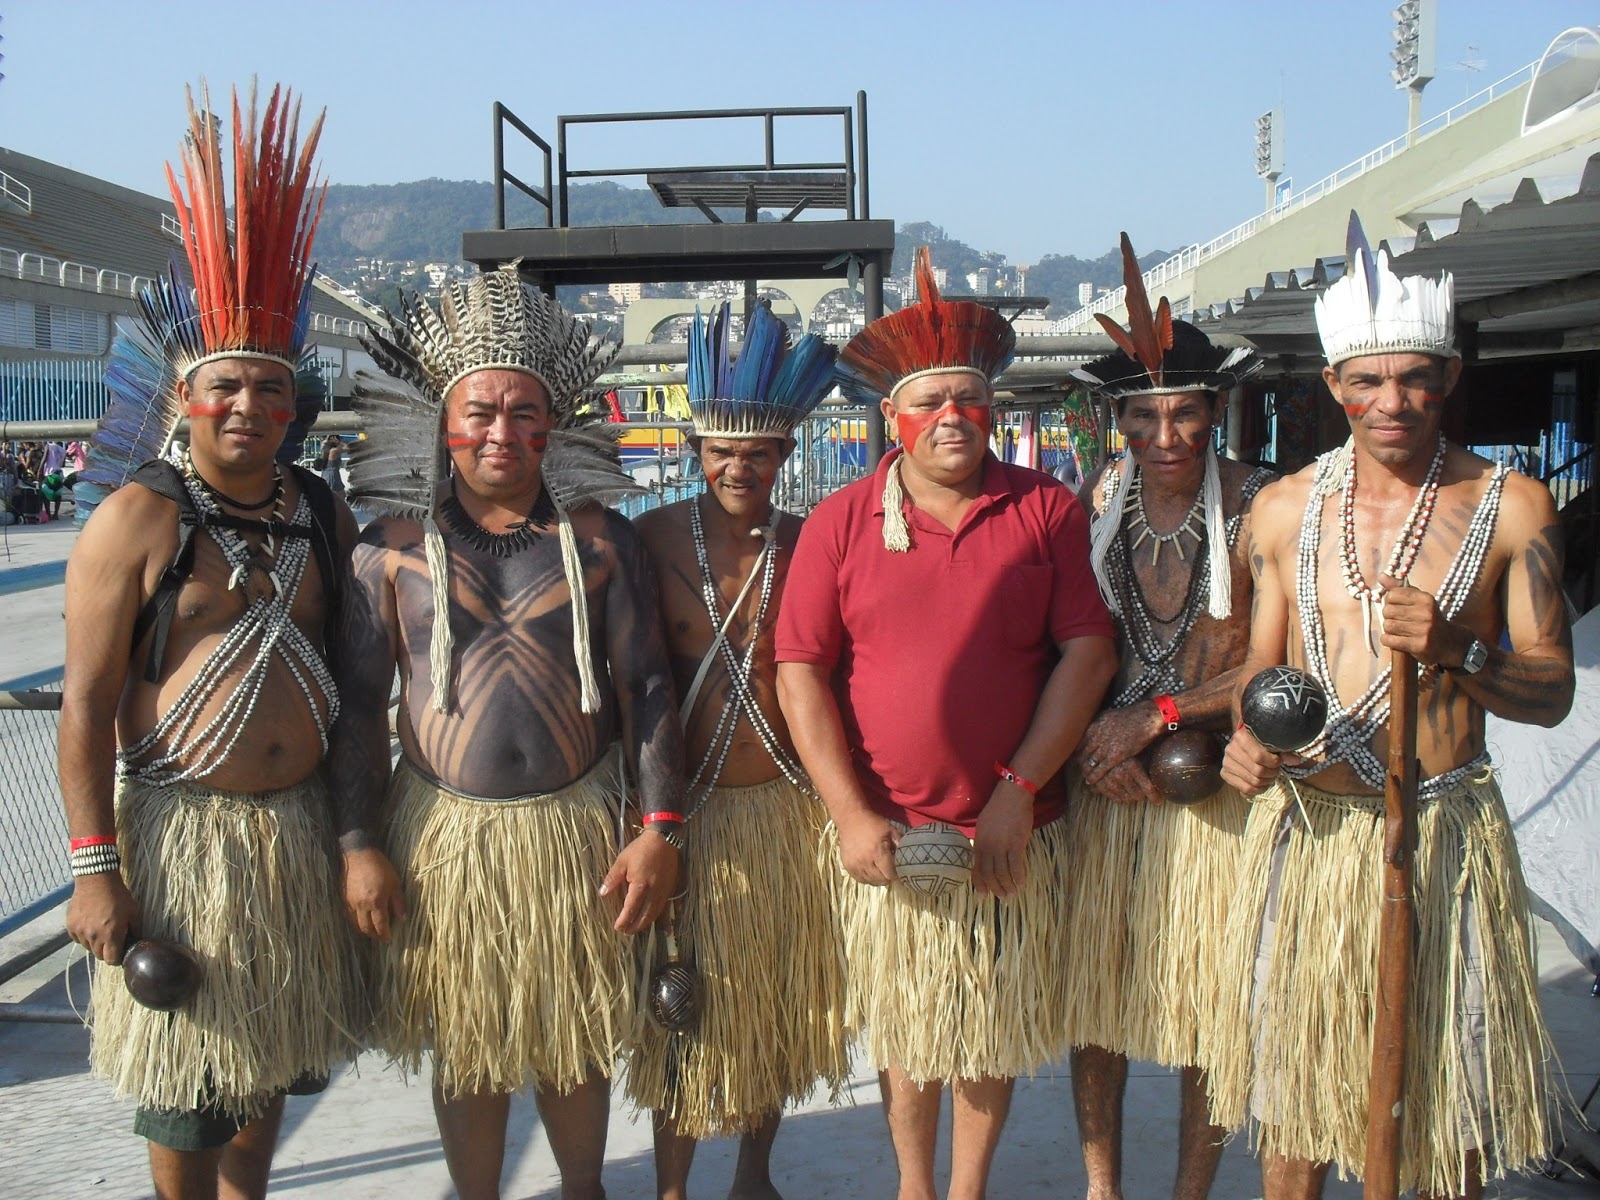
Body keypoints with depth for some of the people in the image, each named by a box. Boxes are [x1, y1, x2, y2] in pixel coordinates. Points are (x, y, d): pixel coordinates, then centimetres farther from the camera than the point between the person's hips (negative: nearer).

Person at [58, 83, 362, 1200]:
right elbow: (87, 702, -11)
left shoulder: (322, 511, 5)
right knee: (184, 1076, 8)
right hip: (181, 830, -5)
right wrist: (95, 868, -14)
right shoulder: (140, 518, -10)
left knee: (271, 1062, 17)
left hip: (301, 825, 5)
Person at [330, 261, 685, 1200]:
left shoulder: (600, 541, 0)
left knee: (578, 1045, 14)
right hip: (443, 833, 0)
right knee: (466, 1053, 12)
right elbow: (360, 701, 1)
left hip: (575, 830, 0)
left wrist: (661, 830, -5)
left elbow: (645, 688, 0)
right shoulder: (395, 548, -1)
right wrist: (360, 845, -3)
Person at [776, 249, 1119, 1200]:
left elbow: (1088, 652, -3)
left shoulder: (1048, 511, -1)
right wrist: (852, 815, -12)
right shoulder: (842, 523, -2)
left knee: (995, 1027, 13)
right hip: (888, 836, 0)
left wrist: (1020, 790, -10)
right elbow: (801, 672, -4)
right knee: (905, 1026, 15)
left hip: (1014, 833, 0)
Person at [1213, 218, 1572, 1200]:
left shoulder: (1510, 508, -2)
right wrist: (1251, 736, -8)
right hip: (1308, 825, 2)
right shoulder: (1286, 507, 4)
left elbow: (1552, 691, -2)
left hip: (1445, 827, -2)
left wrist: (1453, 651, -22)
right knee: (1294, 1083, 11)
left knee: (1451, 1093, 8)